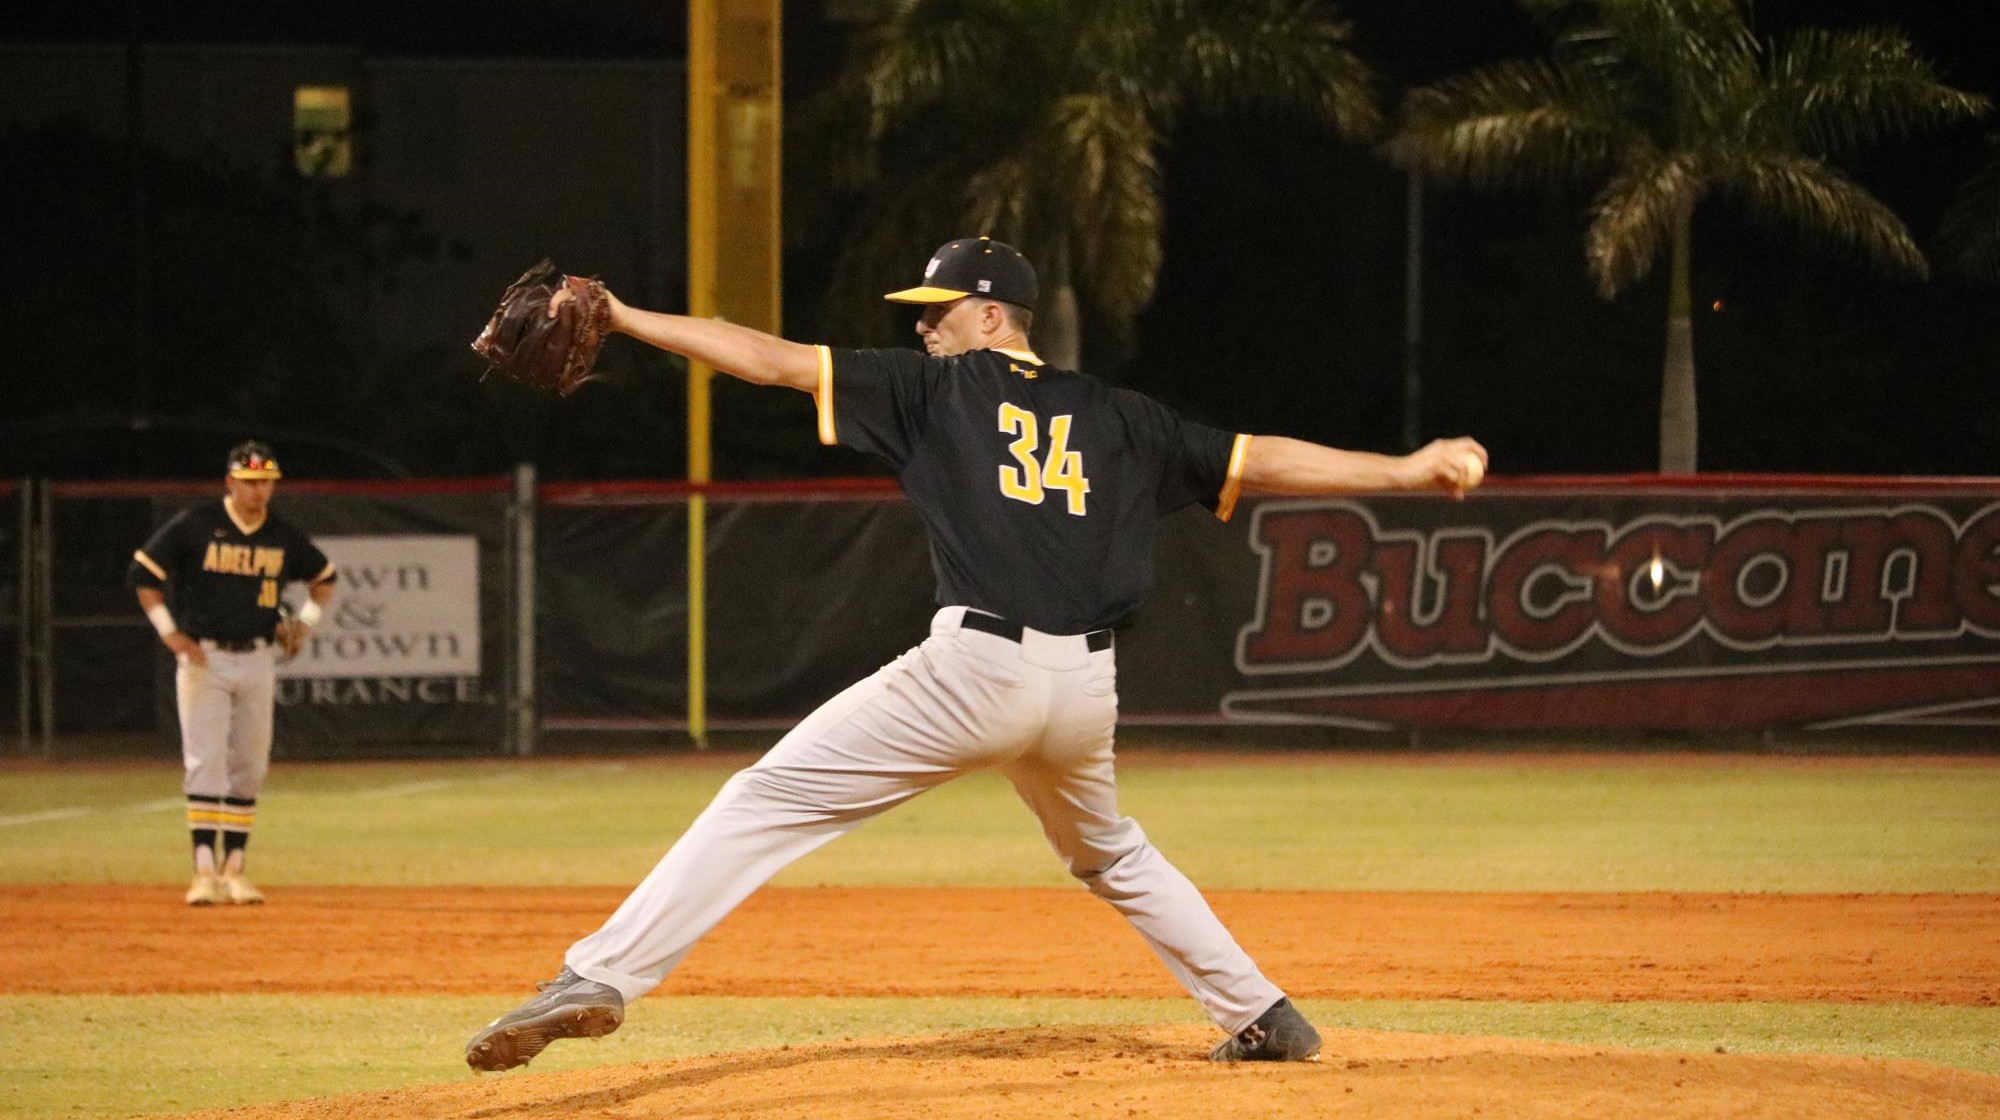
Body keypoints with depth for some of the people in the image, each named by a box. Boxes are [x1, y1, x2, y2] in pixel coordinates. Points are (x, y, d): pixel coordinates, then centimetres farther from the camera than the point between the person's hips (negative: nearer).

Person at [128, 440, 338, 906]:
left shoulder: (283, 536, 5)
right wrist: (169, 632, -10)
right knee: (205, 762, -10)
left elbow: (323, 576, 22)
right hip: (203, 658, -4)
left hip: (257, 661, 4)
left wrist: (306, 621, 7)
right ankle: (205, 872, -13)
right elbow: (143, 574, -4)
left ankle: (234, 869, 12)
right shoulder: (194, 525, -7)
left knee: (249, 767, 5)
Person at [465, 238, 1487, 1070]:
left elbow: (774, 359, 3)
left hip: (977, 664, -5)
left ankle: (599, 977, -17)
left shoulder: (935, 389, 8)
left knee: (768, 800, -5)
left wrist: (626, 318, 5)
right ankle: (1265, 1019, 30)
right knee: (1109, 854, 32)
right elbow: (1260, 462, 17)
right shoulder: (1114, 419, 18)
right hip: (1086, 686, 5)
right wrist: (1408, 471, 24)